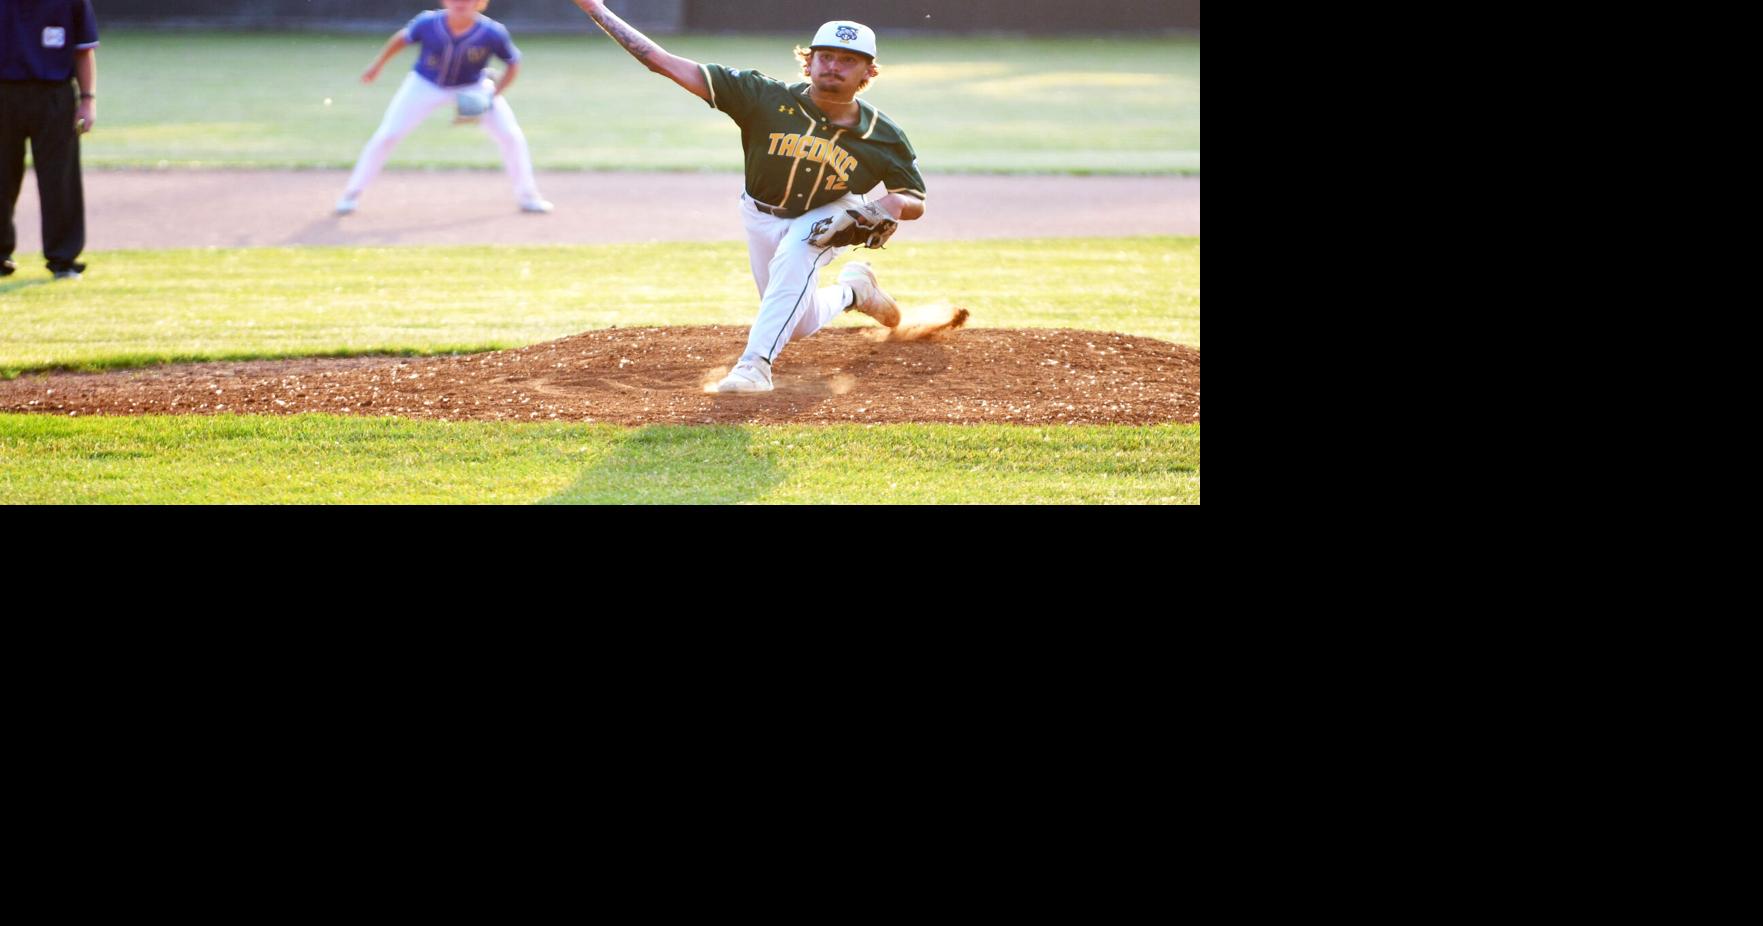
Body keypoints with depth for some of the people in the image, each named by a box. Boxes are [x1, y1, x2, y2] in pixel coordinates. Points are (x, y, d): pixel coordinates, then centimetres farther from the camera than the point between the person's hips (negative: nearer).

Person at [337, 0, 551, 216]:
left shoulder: (492, 33, -28)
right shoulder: (428, 23, -27)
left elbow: (513, 64, -14)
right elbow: (403, 37, -6)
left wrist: (492, 95, -26)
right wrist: (377, 66, -1)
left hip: (473, 87, 0)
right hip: (425, 84, 0)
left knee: (511, 136, -8)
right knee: (386, 136, -7)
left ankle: (527, 195, 13)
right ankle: (352, 193, 9)